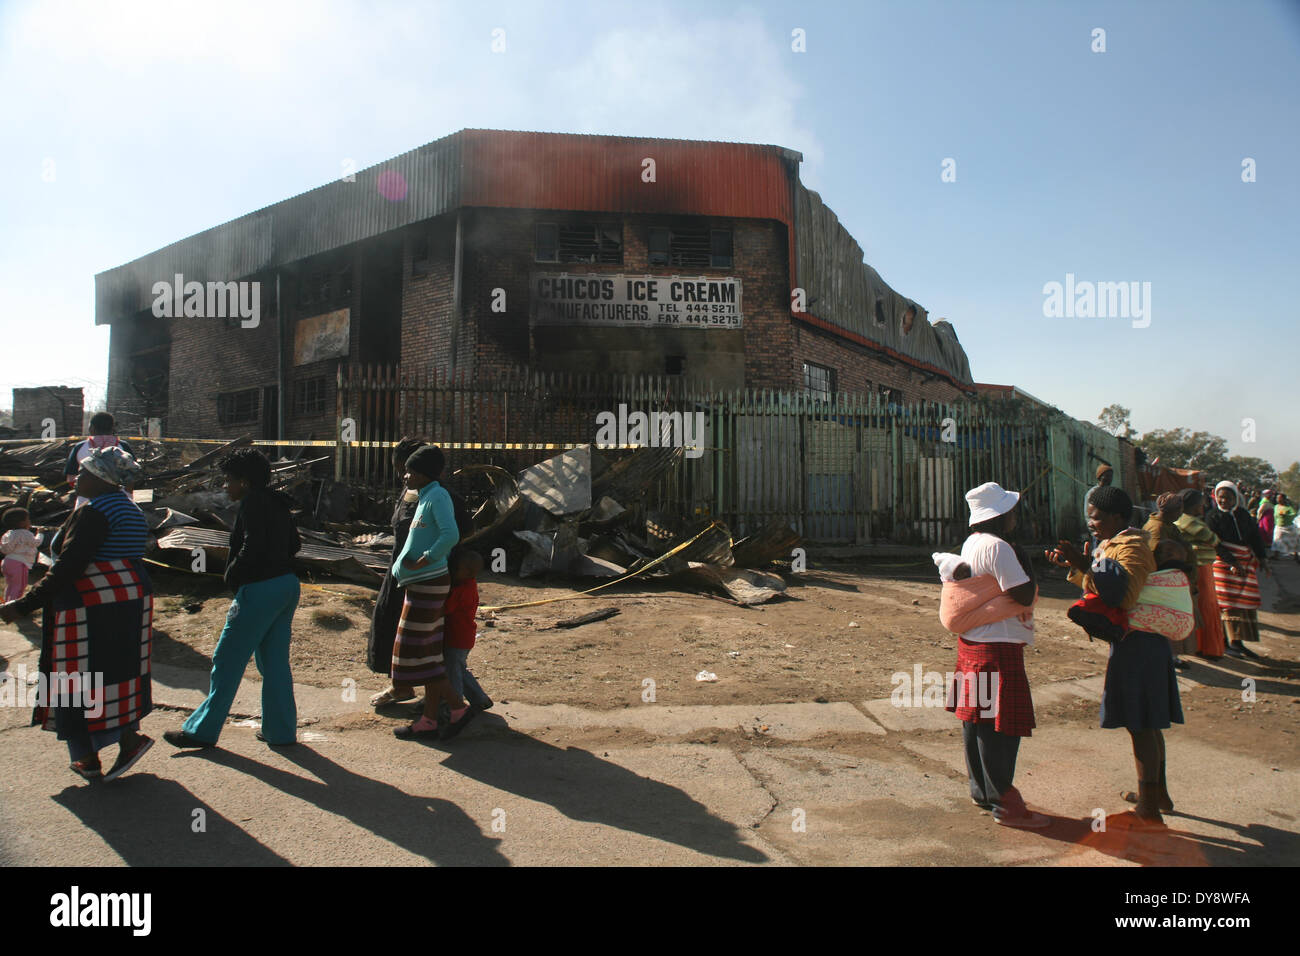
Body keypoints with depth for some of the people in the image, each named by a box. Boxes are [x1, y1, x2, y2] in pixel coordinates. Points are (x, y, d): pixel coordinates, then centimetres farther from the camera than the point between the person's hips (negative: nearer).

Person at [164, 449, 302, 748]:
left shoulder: (252, 502, -12)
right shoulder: (277, 504, 14)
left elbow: (253, 546, -21)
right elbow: (294, 544, 16)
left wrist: (232, 574, -8)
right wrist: (275, 564, 13)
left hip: (259, 590, -9)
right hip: (287, 585, 9)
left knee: (227, 661, 4)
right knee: (275, 661, 14)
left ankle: (203, 730, 15)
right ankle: (280, 731, 19)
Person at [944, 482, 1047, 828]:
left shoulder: (971, 543, 10)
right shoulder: (998, 547, -19)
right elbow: (1024, 595, -20)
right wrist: (1026, 566, -5)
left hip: (972, 642, 10)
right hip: (998, 647, -10)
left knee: (976, 722, 15)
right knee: (1000, 727, -1)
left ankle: (981, 791, 28)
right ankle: (1003, 803, 8)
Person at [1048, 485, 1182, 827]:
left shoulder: (1131, 548, -17)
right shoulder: (1113, 545, 14)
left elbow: (1123, 596, -31)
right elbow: (1099, 587, 23)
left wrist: (1085, 564, -33)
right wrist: (1072, 565, 12)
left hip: (1137, 645, -11)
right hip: (1137, 642, 11)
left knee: (1139, 724, -5)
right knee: (1147, 724, 19)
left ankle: (1149, 810, 2)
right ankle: (1159, 794, 31)